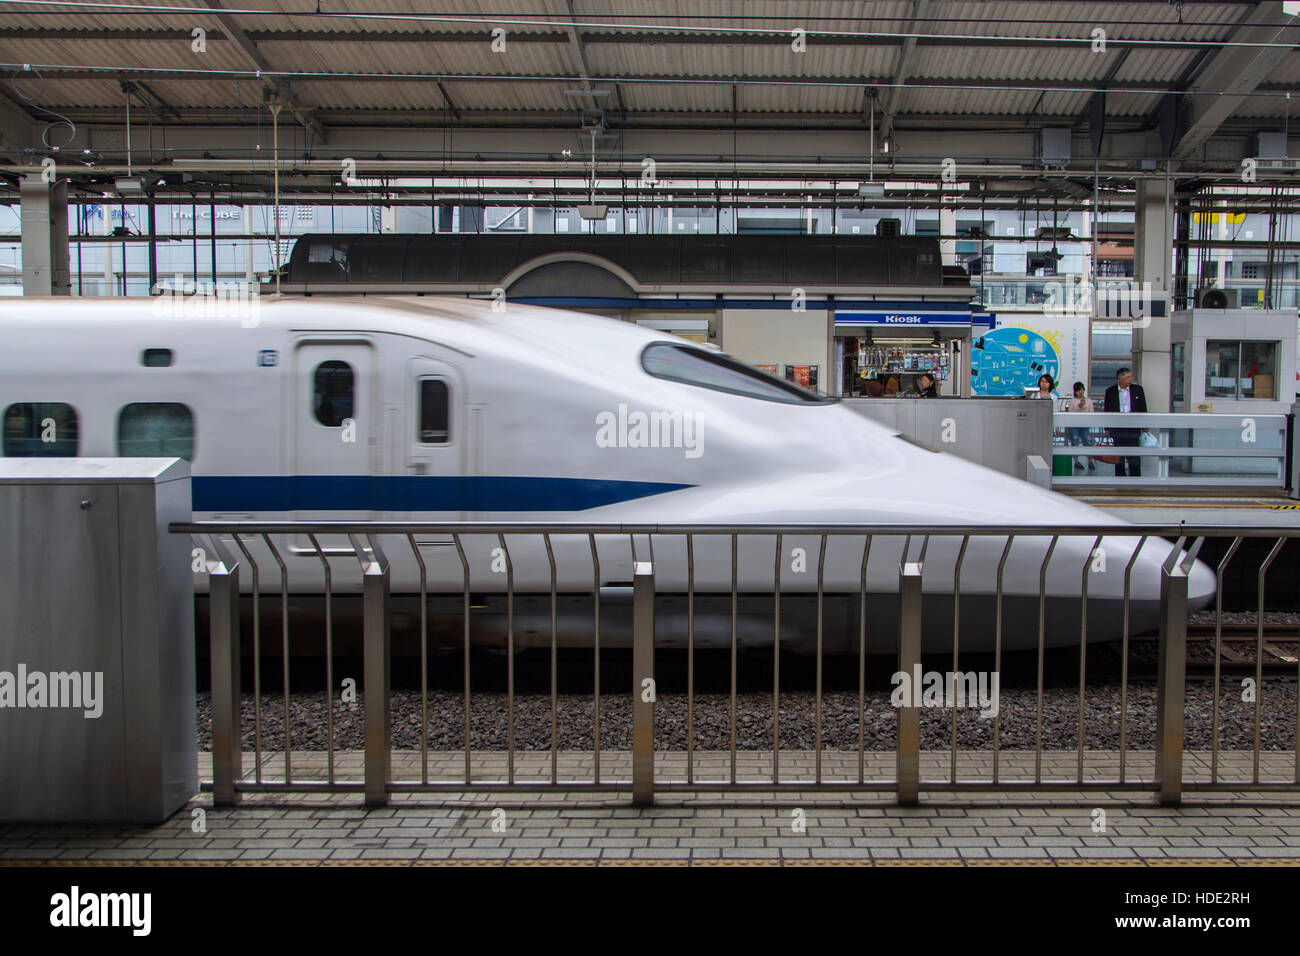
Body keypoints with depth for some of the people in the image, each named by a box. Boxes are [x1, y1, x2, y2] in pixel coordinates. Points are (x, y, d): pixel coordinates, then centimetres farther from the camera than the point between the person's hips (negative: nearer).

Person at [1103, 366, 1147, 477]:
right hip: (1117, 428, 1)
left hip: (1133, 427, -1)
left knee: (1134, 457, -1)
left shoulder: (1138, 389, 4)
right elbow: (1107, 411, 7)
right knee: (1119, 457, 8)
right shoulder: (1110, 391, 3)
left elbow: (1143, 409, 7)